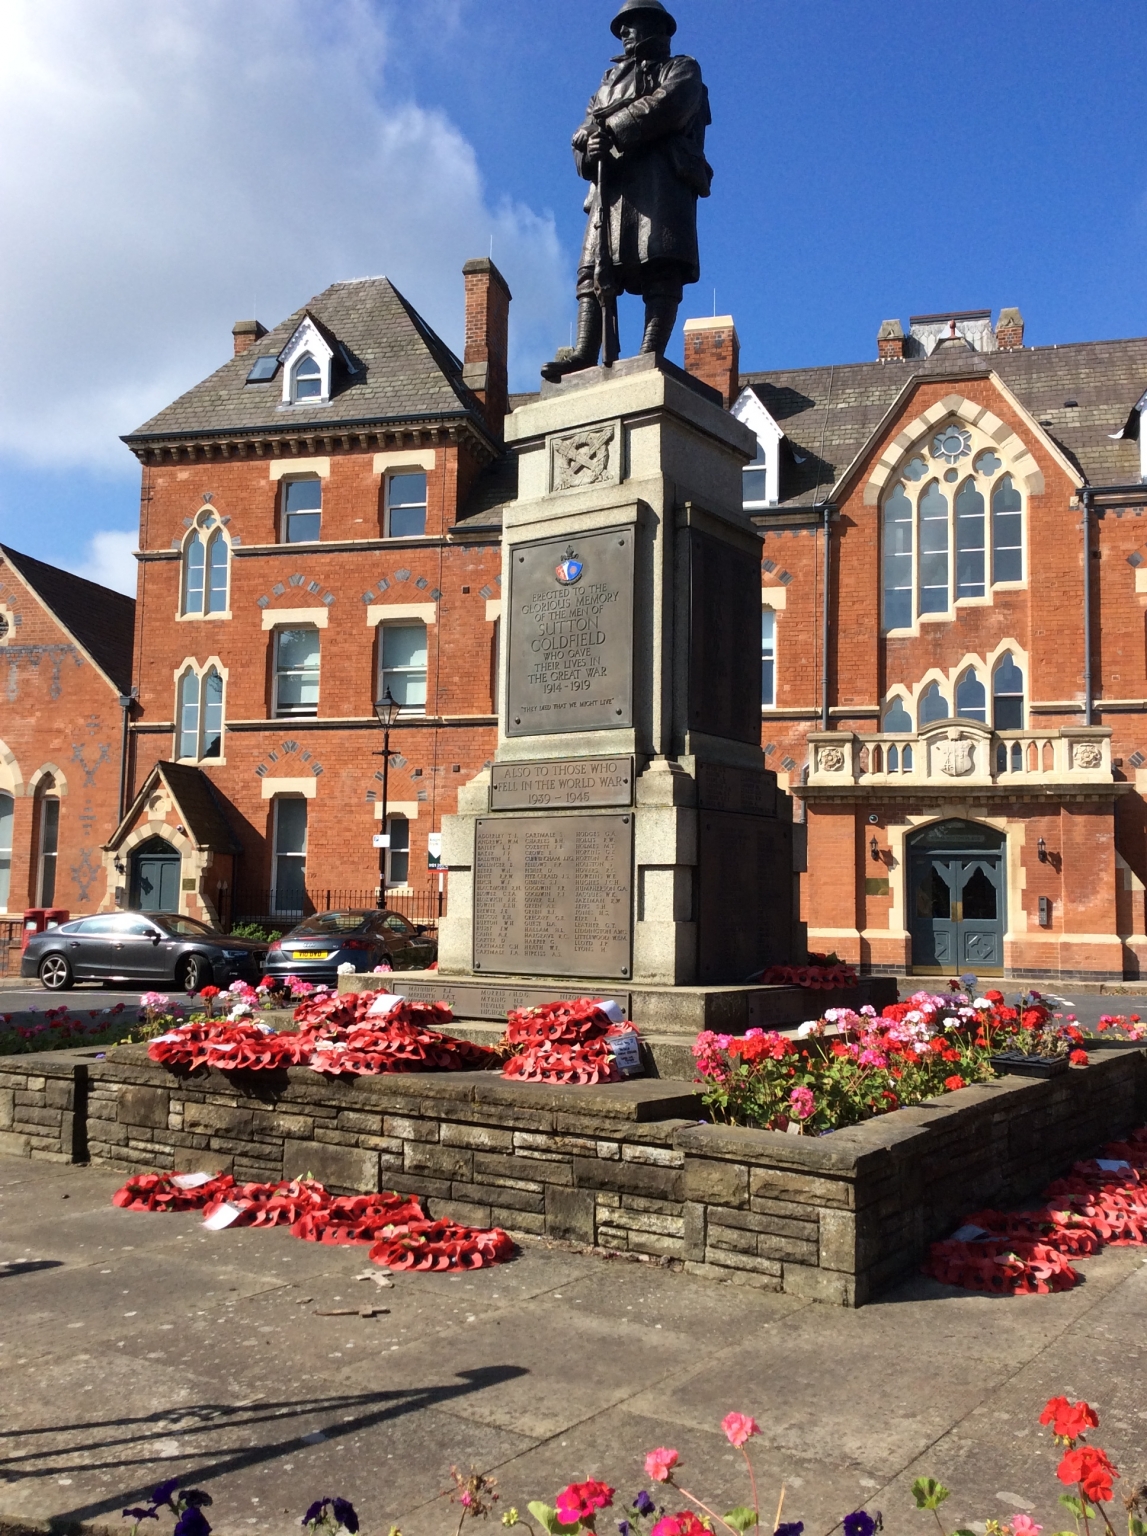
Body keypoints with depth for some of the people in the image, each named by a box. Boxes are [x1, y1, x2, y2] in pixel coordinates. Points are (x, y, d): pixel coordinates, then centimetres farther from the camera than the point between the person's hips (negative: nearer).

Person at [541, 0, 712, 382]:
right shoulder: (611, 80, 34)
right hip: (612, 182, 5)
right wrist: (590, 144, -5)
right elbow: (583, 136, 20)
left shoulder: (682, 69, 19)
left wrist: (611, 129, -4)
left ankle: (650, 354, -30)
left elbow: (667, 106, -4)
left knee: (661, 269, -19)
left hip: (661, 176, -5)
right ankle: (584, 355, -21)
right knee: (593, 270, -11)